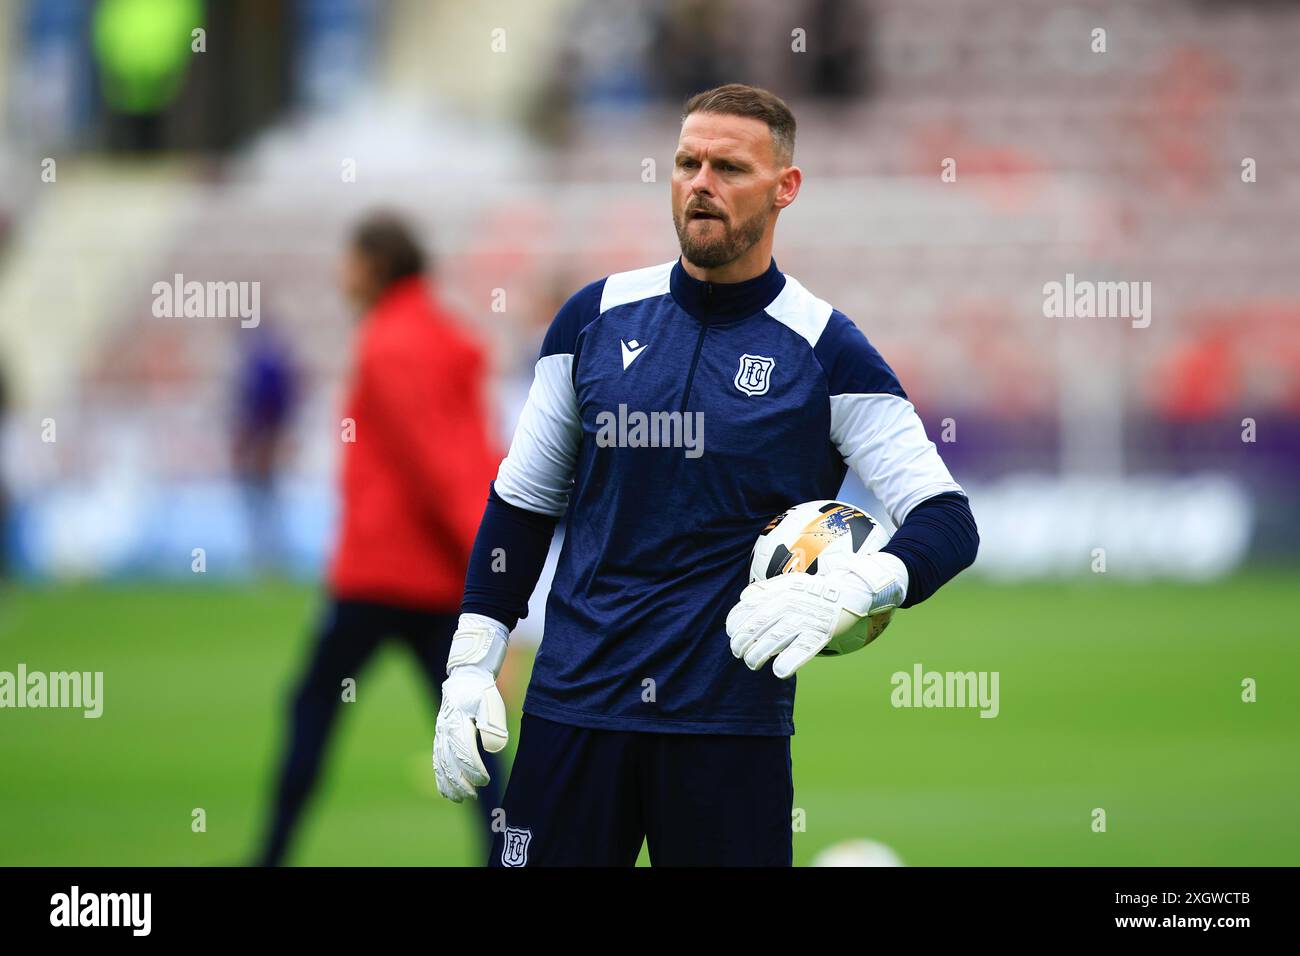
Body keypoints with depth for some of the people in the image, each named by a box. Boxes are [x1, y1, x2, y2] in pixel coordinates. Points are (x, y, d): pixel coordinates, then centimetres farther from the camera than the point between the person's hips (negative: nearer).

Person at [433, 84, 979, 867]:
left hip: (732, 727, -2)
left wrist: (846, 590, -25)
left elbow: (948, 523, -5)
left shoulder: (826, 350, -2)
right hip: (573, 706, 2)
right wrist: (470, 666, 9)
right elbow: (523, 500, 16)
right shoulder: (598, 317, 8)